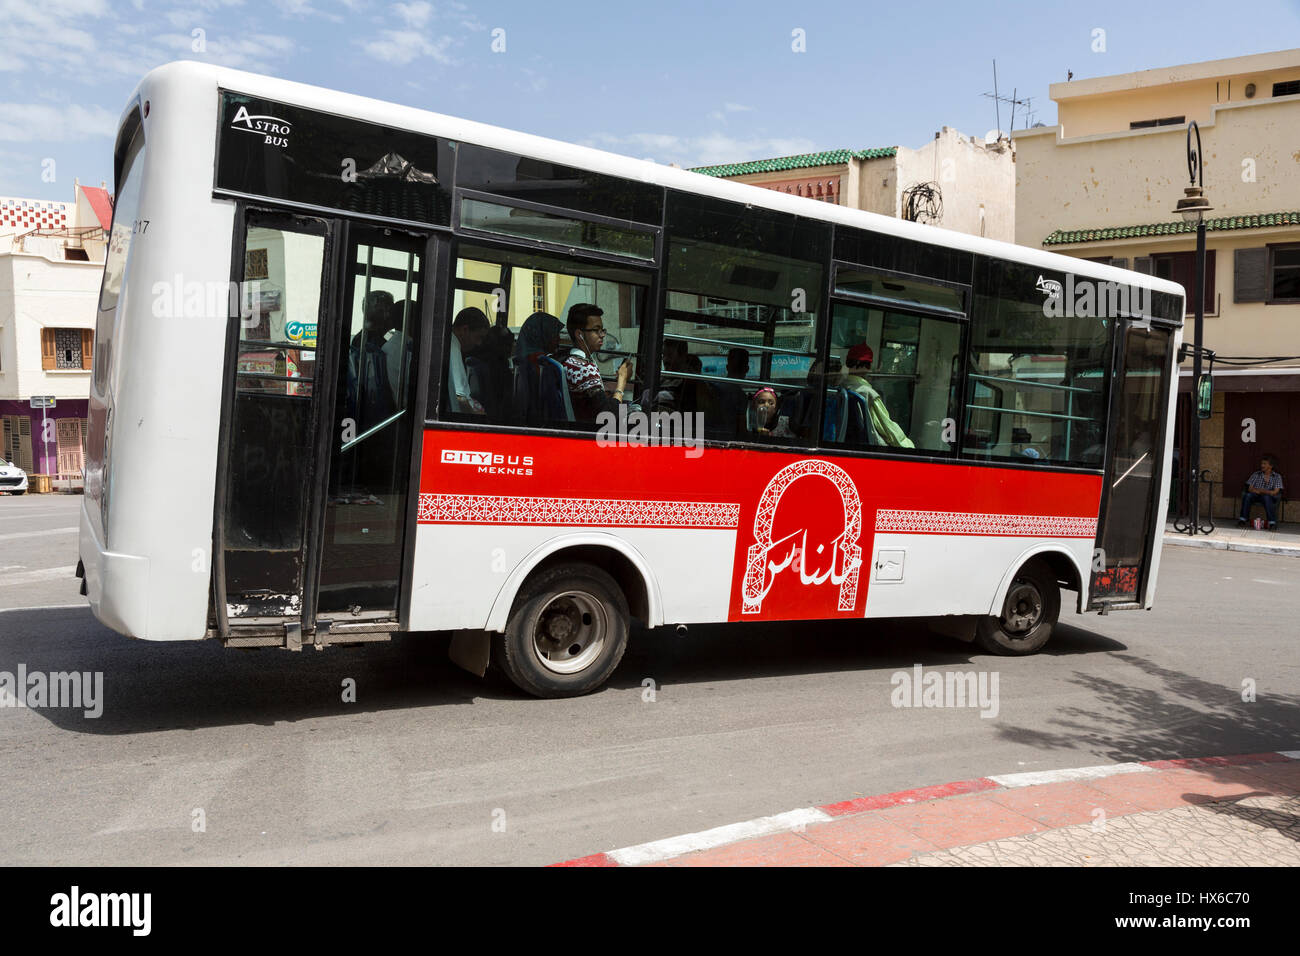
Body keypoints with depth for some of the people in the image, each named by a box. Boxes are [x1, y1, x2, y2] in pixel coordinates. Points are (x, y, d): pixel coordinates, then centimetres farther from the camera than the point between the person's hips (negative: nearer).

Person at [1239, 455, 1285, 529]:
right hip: (1256, 496, 2)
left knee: (1266, 497, -38)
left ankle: (1272, 523, -42)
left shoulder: (1277, 477, 9)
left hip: (1270, 498, -2)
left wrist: (1260, 491, -10)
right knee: (1247, 495, -31)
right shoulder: (1256, 475, 15)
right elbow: (1250, 489, 5)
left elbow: (1275, 492, -2)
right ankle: (1243, 519, -31)